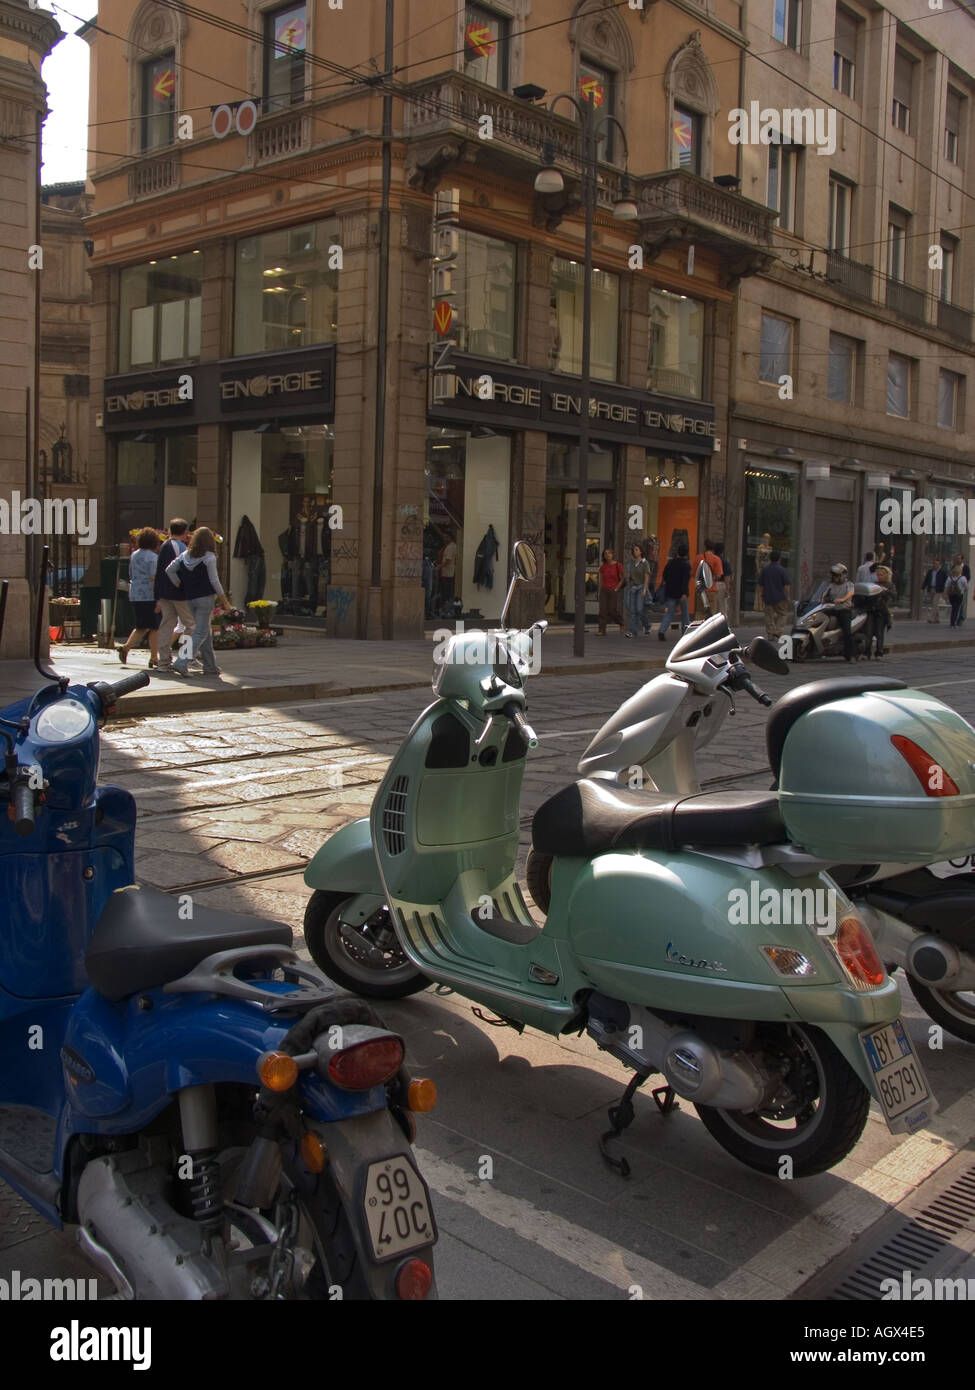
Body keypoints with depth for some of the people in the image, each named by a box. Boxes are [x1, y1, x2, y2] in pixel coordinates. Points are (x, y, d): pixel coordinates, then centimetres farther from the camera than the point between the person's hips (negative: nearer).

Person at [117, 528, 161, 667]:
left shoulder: (134, 555, 13)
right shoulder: (153, 557, -11)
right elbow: (154, 578, -18)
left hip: (134, 596, 7)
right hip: (149, 596, -7)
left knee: (141, 627, 16)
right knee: (154, 627, 2)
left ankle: (126, 647, -1)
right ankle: (153, 657, 3)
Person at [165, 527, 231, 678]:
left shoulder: (185, 555, 6)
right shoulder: (209, 557, -10)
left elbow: (169, 570, 3)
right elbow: (214, 581, -10)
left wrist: (180, 587, 9)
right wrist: (224, 601, -4)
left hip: (189, 598, 6)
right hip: (205, 597, -6)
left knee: (205, 631, 16)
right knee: (200, 632, -2)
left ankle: (210, 666, 21)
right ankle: (182, 663, -16)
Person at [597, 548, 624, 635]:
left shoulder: (618, 565, -6)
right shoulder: (602, 567, 6)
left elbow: (622, 579, -3)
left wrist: (616, 589, -11)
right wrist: (600, 592, 8)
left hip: (614, 591, -3)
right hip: (604, 591, 3)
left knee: (613, 610, -3)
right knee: (602, 611, -7)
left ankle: (621, 622, 27)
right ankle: (602, 631, -8)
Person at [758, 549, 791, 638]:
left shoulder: (765, 569, 3)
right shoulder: (781, 570, -8)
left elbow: (760, 585, 6)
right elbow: (786, 585, -8)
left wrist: (761, 596, 14)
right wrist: (788, 597, 0)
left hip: (767, 597, 3)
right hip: (780, 597, -3)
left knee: (769, 616, 8)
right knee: (783, 614, 10)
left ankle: (770, 634, 5)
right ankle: (777, 631, -3)